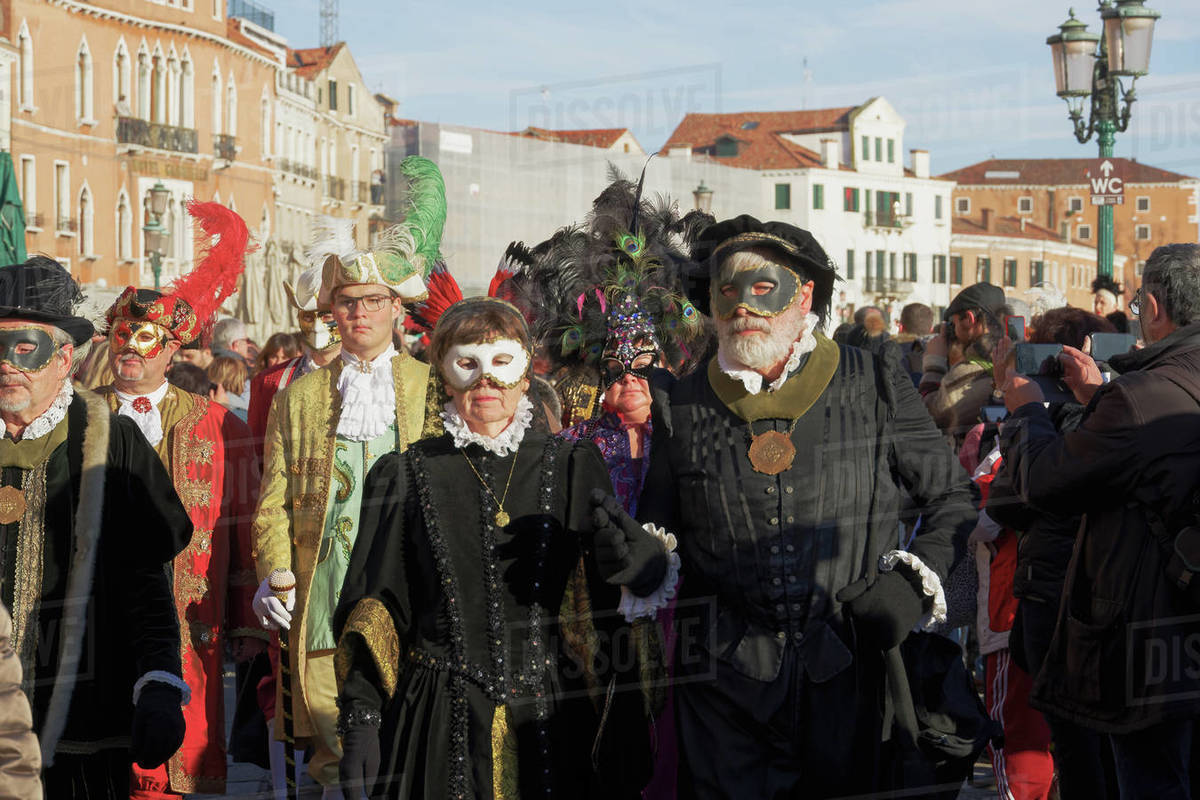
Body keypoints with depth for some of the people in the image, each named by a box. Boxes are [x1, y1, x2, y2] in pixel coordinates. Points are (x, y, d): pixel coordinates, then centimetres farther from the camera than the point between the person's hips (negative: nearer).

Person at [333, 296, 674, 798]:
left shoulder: (573, 468, 6)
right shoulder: (404, 477, 4)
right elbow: (375, 609, 4)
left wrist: (626, 556, -21)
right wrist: (360, 722, -5)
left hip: (551, 723, 1)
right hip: (440, 731, -1)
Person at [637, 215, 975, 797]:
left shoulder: (874, 389, 2)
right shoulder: (682, 406, 6)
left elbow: (953, 497, 11)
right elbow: (656, 528, 16)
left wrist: (915, 578, -3)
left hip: (843, 677, 0)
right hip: (723, 681, 1)